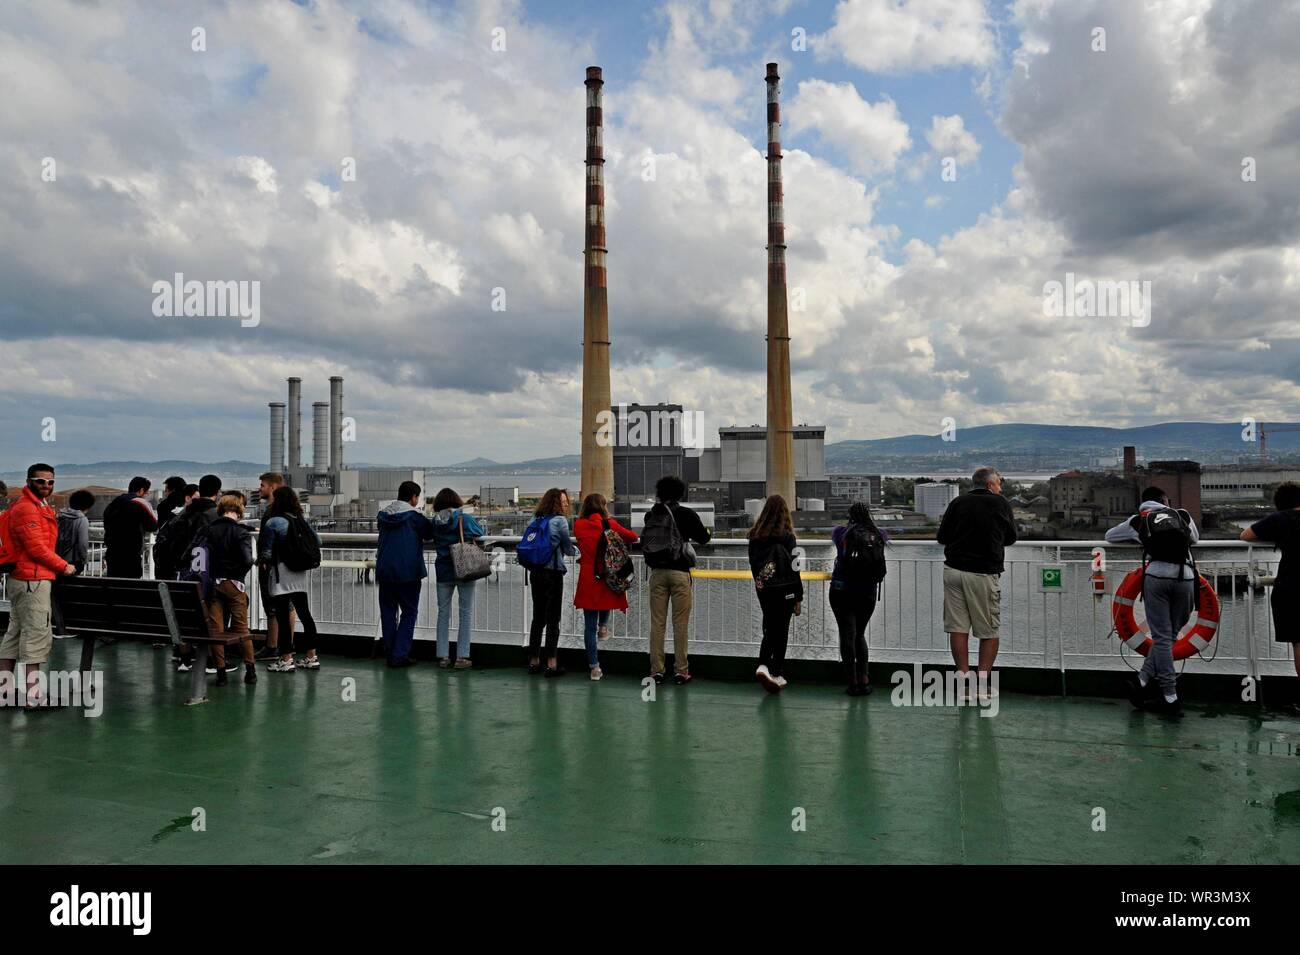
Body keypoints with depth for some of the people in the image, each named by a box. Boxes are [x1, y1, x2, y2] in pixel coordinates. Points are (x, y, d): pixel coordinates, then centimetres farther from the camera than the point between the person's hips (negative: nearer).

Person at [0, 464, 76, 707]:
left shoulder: (42, 507, 19)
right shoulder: (26, 508, -13)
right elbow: (37, 548, -17)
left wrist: (58, 567, 9)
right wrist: (64, 567, -8)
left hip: (28, 579, 11)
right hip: (32, 580, -11)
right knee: (37, 633, -8)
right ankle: (33, 694, -5)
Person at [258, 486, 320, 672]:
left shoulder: (273, 522, -10)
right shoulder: (302, 521, 6)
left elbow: (266, 551, -9)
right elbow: (317, 541, 9)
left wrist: (264, 562, 10)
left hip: (281, 574, -6)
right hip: (301, 573, 6)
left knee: (282, 616, -1)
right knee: (304, 613, 11)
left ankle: (286, 660, 1)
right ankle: (311, 657, 16)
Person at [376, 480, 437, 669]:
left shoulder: (383, 515, 6)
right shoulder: (414, 516, -10)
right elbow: (430, 532, -1)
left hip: (384, 571, 5)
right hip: (408, 572, -5)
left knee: (388, 612, 12)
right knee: (409, 611, 5)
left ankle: (390, 653, 14)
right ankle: (400, 655, -1)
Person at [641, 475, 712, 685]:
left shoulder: (651, 515, 1)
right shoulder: (687, 515, -8)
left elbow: (644, 542, 10)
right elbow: (703, 538, 2)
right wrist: (704, 529, 23)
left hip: (657, 572, 3)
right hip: (680, 573, -3)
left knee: (657, 623, 8)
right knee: (680, 624, 4)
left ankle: (656, 670, 11)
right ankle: (681, 670, 7)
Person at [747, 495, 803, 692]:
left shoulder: (755, 535, 2)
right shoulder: (786, 536, -12)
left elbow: (753, 564, 8)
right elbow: (793, 567, -11)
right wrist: (798, 597, -5)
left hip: (763, 589, 4)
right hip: (783, 590, -4)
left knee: (769, 630, 16)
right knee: (781, 632, 7)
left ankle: (763, 665, -3)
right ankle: (776, 675, 12)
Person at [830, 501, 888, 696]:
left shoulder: (842, 532, -2)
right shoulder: (877, 534, 2)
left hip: (841, 591, -2)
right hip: (868, 592, 2)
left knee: (847, 635, 0)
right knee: (860, 634, 16)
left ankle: (853, 683, -2)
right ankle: (864, 680, 9)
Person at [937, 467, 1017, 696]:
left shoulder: (958, 502, 6)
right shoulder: (1000, 503, 2)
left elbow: (941, 537, 10)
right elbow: (1010, 538, 13)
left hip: (954, 570, 2)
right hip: (984, 573, -2)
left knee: (958, 628, 6)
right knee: (989, 631, 8)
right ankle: (983, 683, 5)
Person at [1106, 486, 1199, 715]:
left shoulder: (1138, 520, 18)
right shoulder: (1183, 515, 22)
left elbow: (1109, 536, 31)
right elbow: (1194, 538, 40)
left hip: (1157, 575, -1)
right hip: (1185, 577, 1)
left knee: (1162, 638, 2)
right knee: (1169, 635, 12)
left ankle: (1170, 698, 1)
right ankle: (1143, 680, 5)